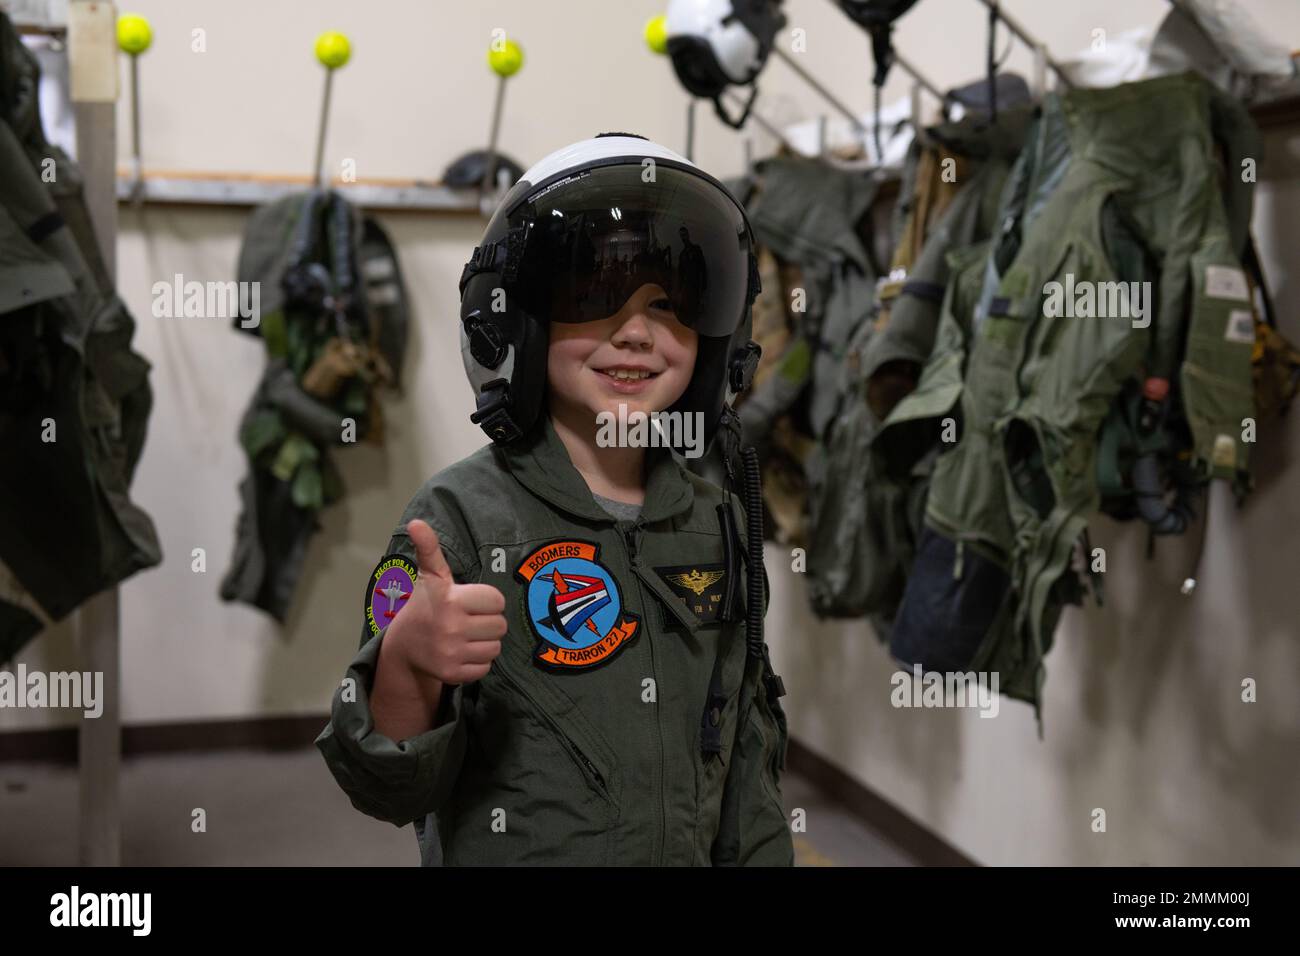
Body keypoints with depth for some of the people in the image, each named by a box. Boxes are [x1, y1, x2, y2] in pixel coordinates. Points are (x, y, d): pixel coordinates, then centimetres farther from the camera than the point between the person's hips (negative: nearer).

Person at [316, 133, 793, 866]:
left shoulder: (721, 528, -3)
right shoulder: (462, 515, -18)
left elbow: (747, 781, 5)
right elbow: (390, 790, -20)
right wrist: (406, 662, -38)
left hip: (693, 854, 5)